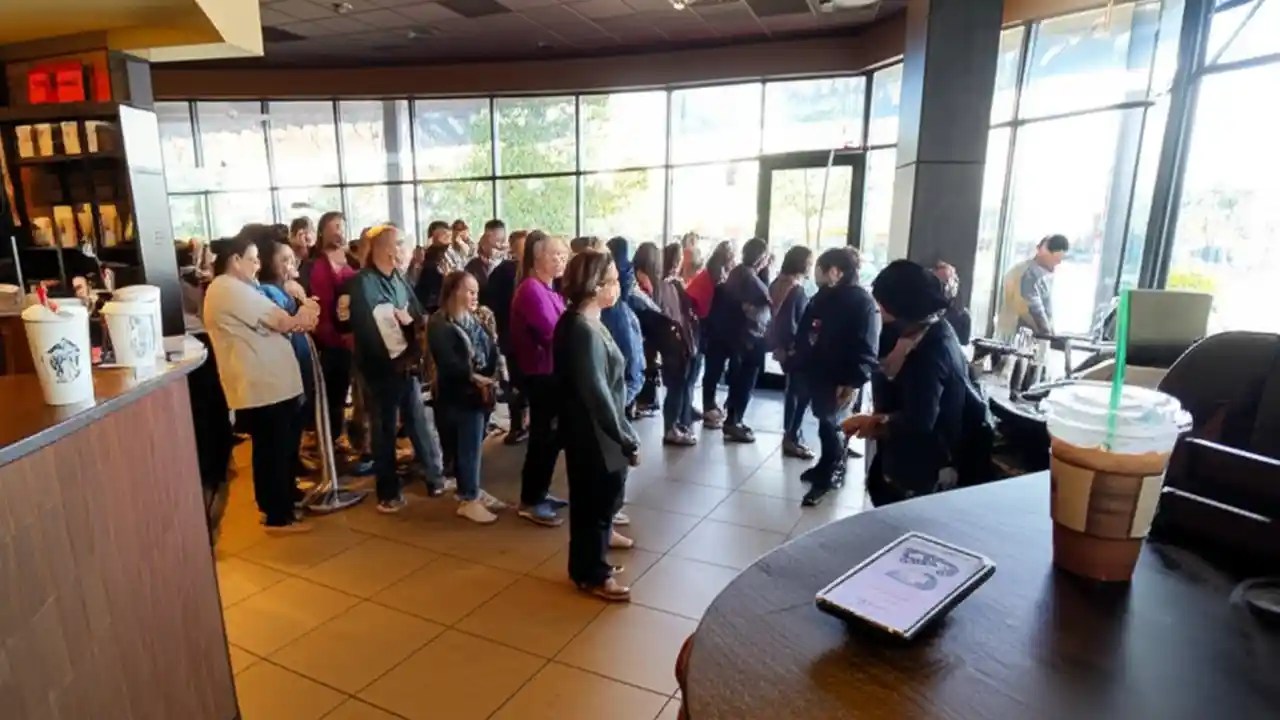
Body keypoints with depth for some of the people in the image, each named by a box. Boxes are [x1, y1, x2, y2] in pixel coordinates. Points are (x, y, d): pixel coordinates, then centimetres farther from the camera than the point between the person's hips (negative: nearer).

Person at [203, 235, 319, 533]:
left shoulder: (228, 288, 18)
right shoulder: (232, 289, -16)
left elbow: (265, 326, 15)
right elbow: (281, 322, -16)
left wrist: (296, 321, -3)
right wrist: (302, 316, 5)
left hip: (259, 383, 11)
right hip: (265, 385, -11)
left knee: (270, 449, 19)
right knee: (277, 451, -2)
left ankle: (275, 505, 30)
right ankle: (279, 517, 7)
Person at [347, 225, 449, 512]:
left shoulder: (399, 279, 9)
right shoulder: (363, 283, -10)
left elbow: (419, 317, 4)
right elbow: (369, 329, -17)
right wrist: (399, 356, -13)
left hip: (407, 363, 5)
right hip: (382, 368, -5)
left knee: (419, 422, 12)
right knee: (385, 430, 6)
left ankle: (436, 478, 24)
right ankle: (388, 492, 18)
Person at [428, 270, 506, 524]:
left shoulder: (475, 321, 13)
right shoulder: (439, 324, -11)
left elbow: (491, 351, 7)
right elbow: (447, 361, -22)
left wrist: (490, 378, -8)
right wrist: (473, 377, -21)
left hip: (480, 391, 7)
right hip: (459, 394, -7)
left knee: (473, 444, 14)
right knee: (467, 446, 0)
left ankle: (472, 490, 27)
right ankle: (468, 499, 12)